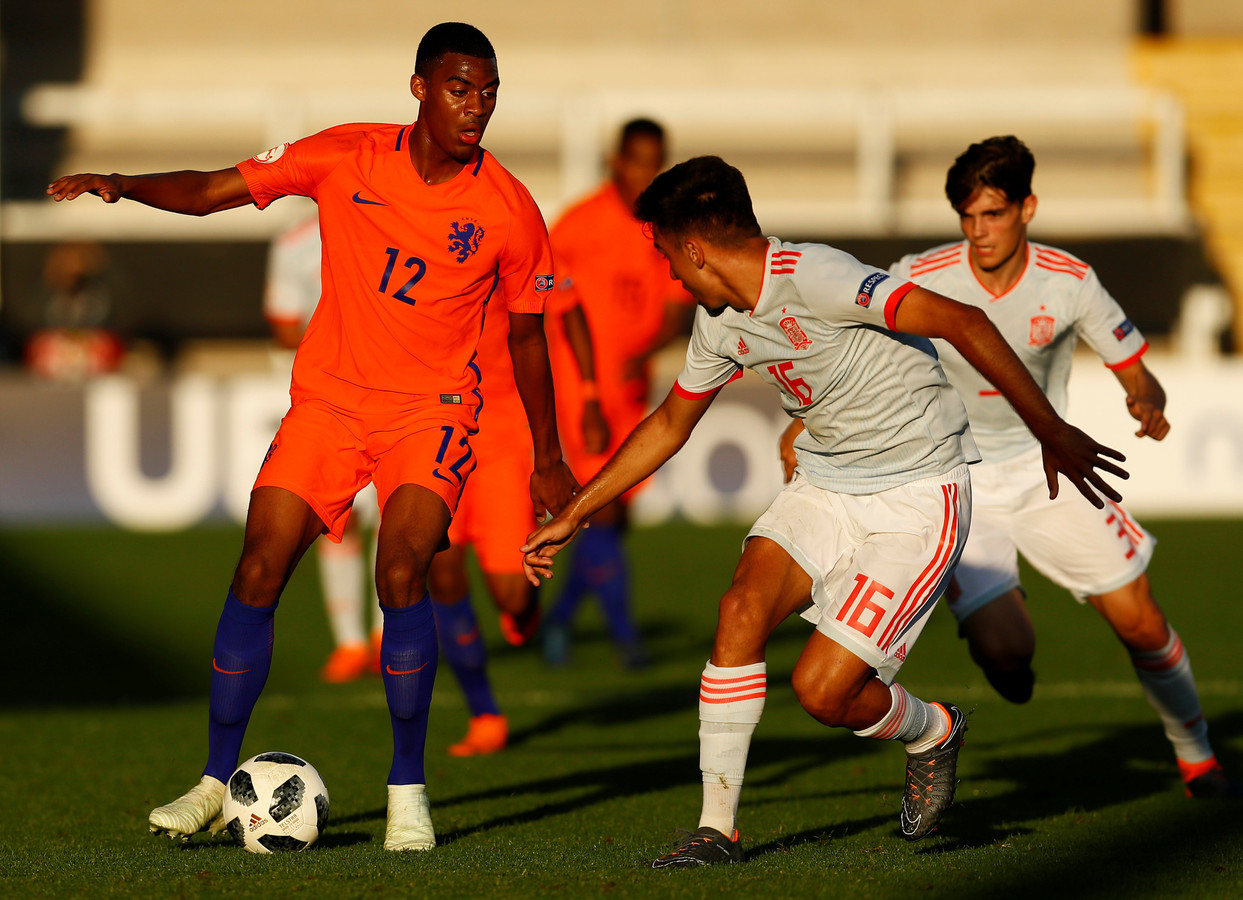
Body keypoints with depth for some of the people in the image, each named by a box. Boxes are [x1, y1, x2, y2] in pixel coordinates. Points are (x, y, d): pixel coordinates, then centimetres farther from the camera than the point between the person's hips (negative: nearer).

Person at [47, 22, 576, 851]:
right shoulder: (345, 159, -6)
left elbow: (526, 332, 6)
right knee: (258, 573, -6)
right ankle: (217, 782, 9)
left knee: (401, 573, -23)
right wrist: (121, 186, -20)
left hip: (433, 410, -2)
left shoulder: (510, 211, -7)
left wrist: (548, 461, 12)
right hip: (328, 399, 2)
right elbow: (211, 191, -2)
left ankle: (408, 789, -7)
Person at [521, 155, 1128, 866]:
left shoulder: (813, 278, -24)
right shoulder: (721, 323, 4)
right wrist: (573, 516, 22)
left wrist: (1052, 432, -28)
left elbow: (962, 322, -27)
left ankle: (934, 733, 20)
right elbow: (669, 425, 21)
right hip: (826, 484, 7)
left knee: (822, 688, -14)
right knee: (743, 607, -17)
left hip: (918, 495, -7)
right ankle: (719, 827, -9)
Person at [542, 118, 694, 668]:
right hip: (580, 381, -6)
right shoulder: (578, 226, -11)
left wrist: (644, 355, -23)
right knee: (602, 507, -13)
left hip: (632, 388, 6)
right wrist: (591, 402, -17)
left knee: (614, 515, 9)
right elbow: (571, 314, -12)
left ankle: (560, 617, 25)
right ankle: (623, 629, -9)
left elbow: (677, 312, -1)